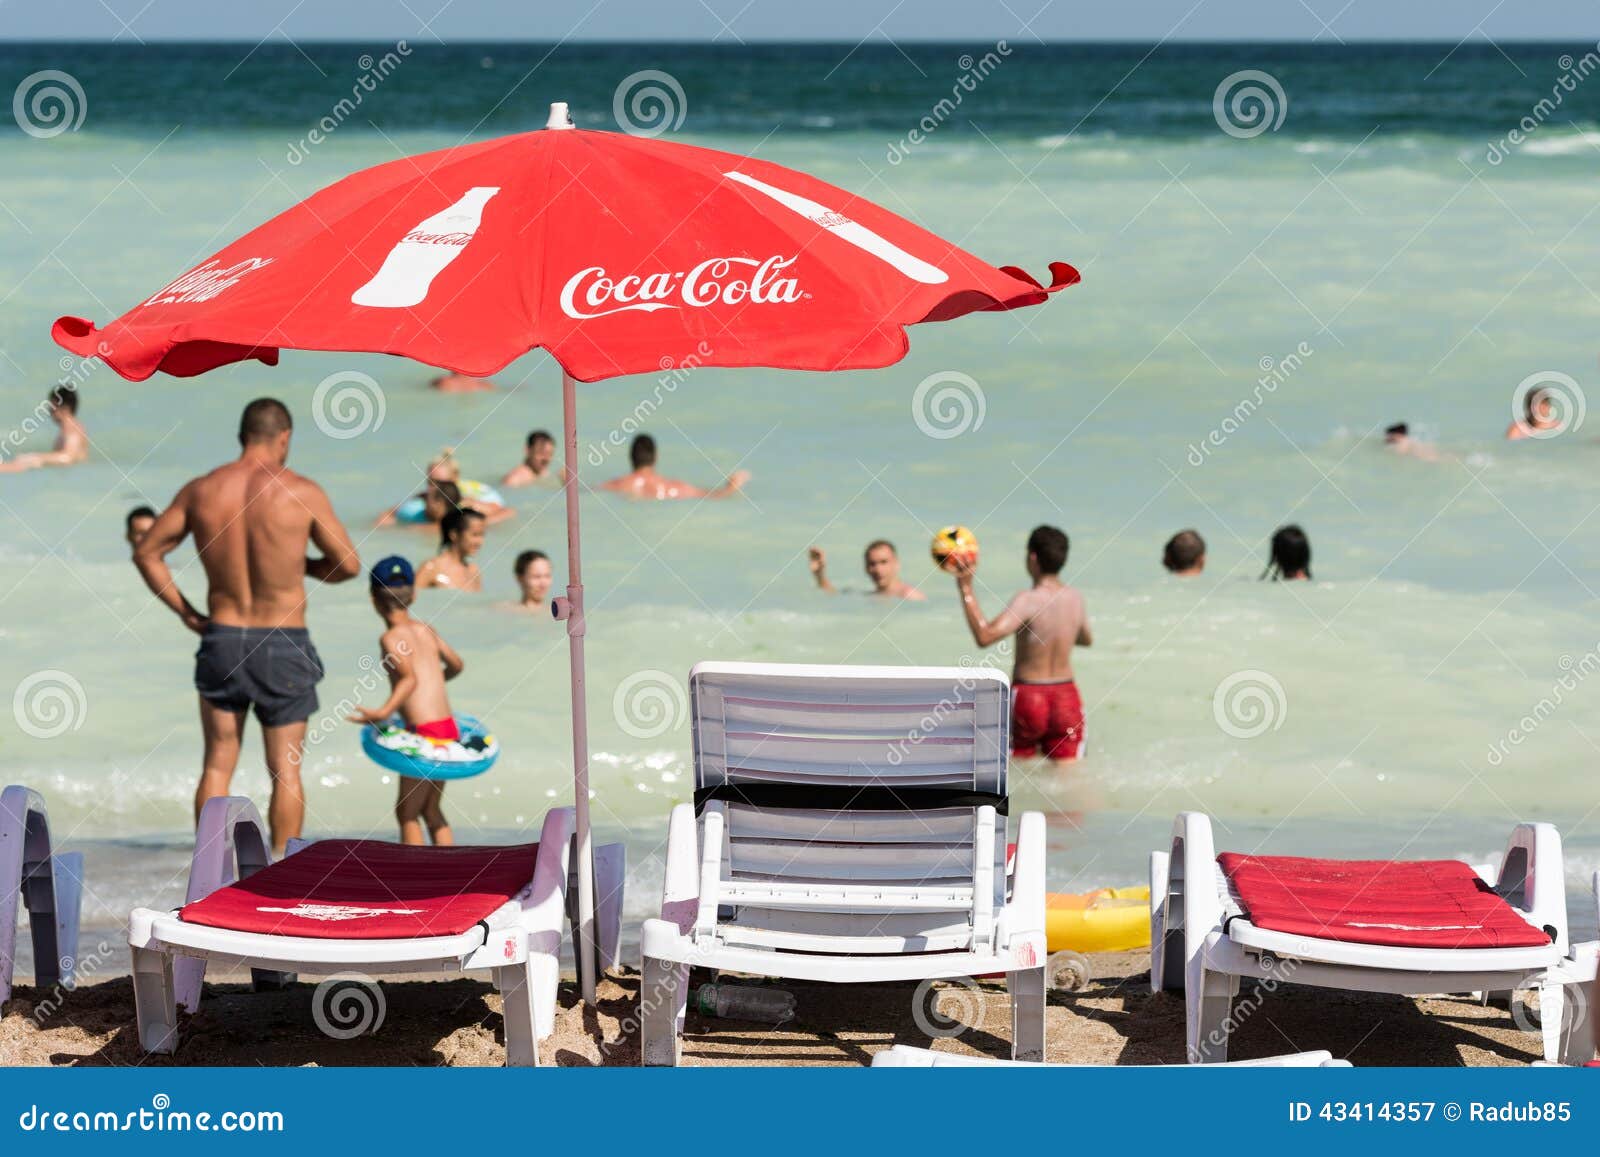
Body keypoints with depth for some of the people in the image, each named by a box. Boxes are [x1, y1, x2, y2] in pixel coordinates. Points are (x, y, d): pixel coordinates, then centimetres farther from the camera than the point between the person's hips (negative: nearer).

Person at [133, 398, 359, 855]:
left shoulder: (200, 491, 0)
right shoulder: (302, 493, -9)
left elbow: (146, 552, 6)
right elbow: (348, 564, -4)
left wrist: (186, 612, 10)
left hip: (221, 640, 2)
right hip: (283, 646, -2)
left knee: (217, 765, 12)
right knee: (285, 770, 6)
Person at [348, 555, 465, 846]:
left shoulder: (391, 637, -9)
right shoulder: (426, 631, 13)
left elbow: (410, 678, -23)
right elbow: (457, 665, 26)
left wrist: (385, 711, -34)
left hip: (425, 731, -7)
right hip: (449, 728, 7)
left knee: (407, 812, 2)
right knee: (432, 810, 18)